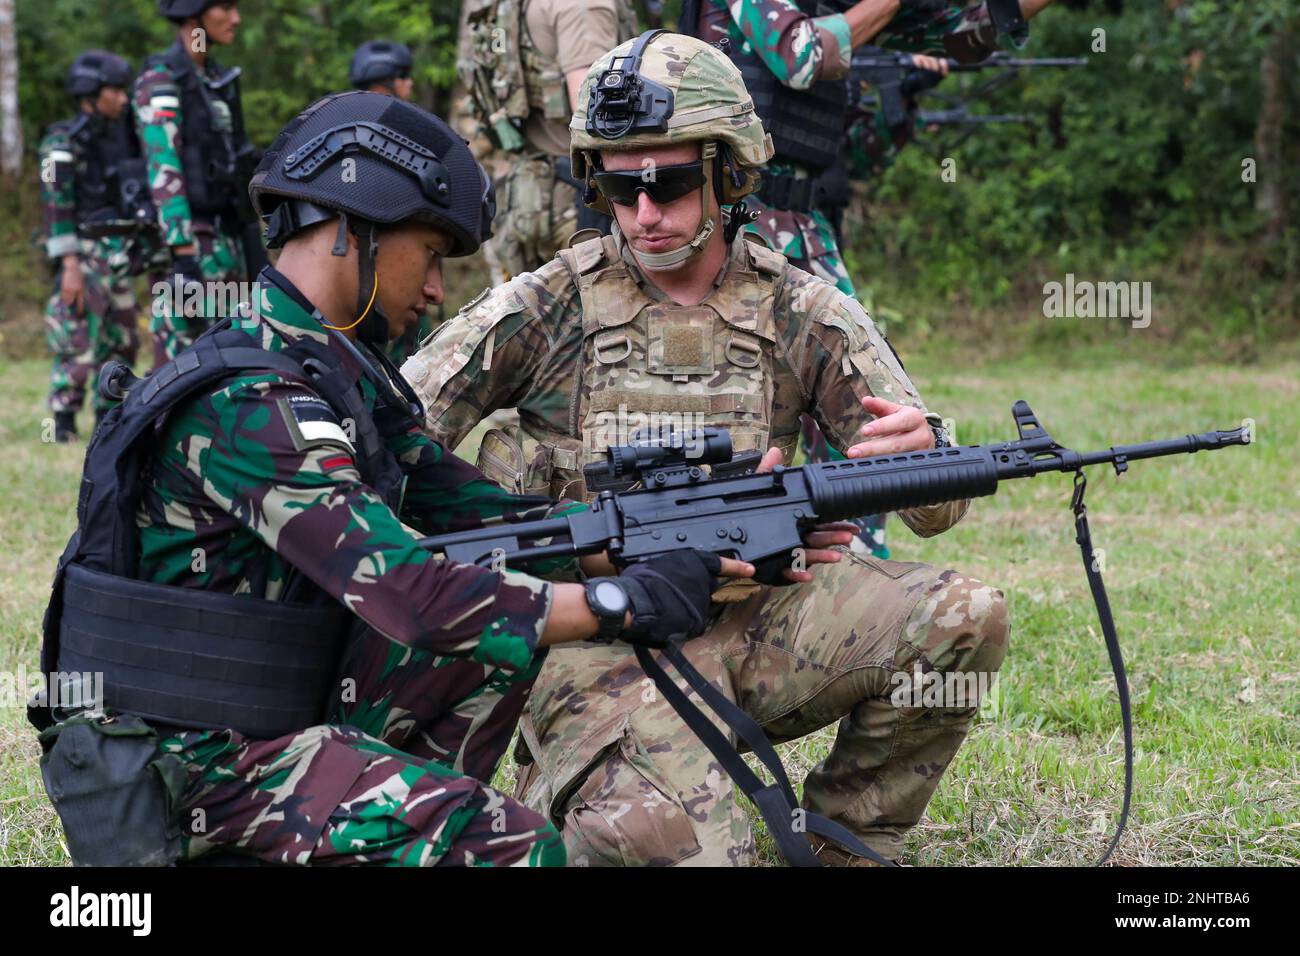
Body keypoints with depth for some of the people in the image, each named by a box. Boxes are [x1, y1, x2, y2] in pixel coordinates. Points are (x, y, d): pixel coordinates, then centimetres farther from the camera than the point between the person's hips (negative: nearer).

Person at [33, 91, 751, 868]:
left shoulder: (345, 373, 9)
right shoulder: (248, 403, -23)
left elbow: (468, 506, 7)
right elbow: (411, 596, -28)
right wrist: (628, 601, -23)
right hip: (199, 760, -10)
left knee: (513, 620, 7)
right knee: (518, 848, -21)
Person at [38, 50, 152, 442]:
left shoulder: (121, 137, 12)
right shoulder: (63, 143, -11)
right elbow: (56, 209, -16)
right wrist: (69, 267, -21)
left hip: (120, 258, 7)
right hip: (85, 257, -7)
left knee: (121, 343, 9)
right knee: (78, 346, -9)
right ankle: (63, 429, -3)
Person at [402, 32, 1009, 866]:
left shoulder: (803, 315, 5)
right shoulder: (545, 310, -1)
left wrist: (923, 451, -24)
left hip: (755, 627, 3)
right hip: (597, 638, -3)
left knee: (965, 618, -20)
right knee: (678, 845, -31)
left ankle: (846, 841, 2)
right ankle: (563, 798, 7)